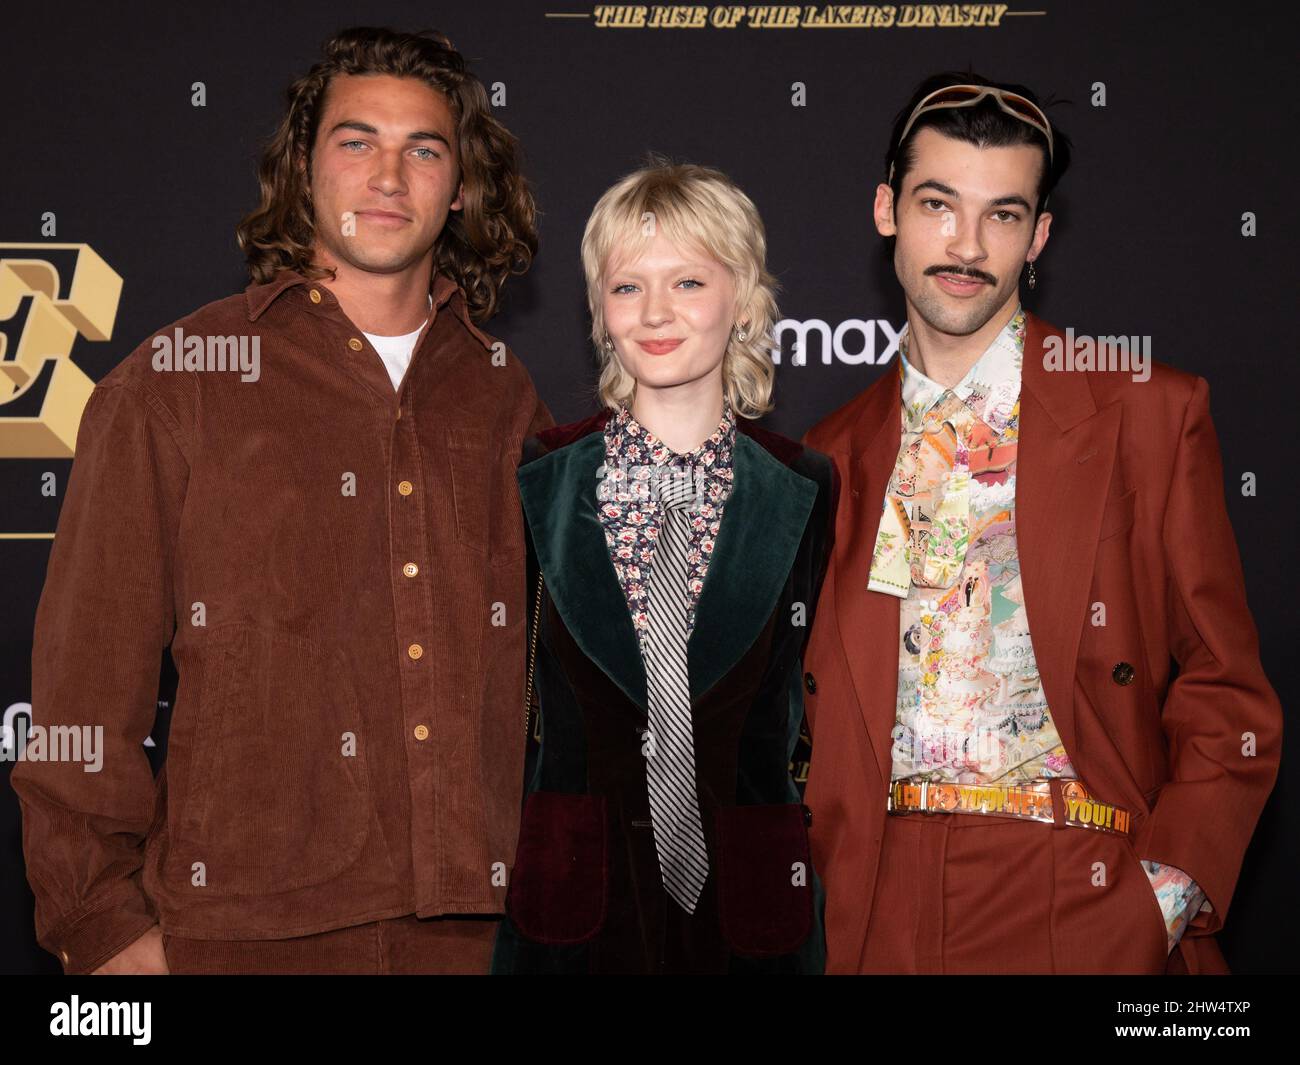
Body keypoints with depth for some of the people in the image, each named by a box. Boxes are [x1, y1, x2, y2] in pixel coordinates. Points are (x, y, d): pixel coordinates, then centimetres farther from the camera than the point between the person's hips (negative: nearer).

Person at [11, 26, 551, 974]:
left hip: (481, 926, 3)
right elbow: (87, 676, -2)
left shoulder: (508, 400, 9)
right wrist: (106, 922, -5)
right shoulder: (174, 384, -1)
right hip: (245, 931, -2)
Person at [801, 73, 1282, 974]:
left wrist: (1162, 898, -11)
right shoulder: (833, 454, 11)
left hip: (1085, 905, -2)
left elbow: (1227, 700, 0)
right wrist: (815, 899, 1)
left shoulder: (1154, 412, 1)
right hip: (876, 913, 2)